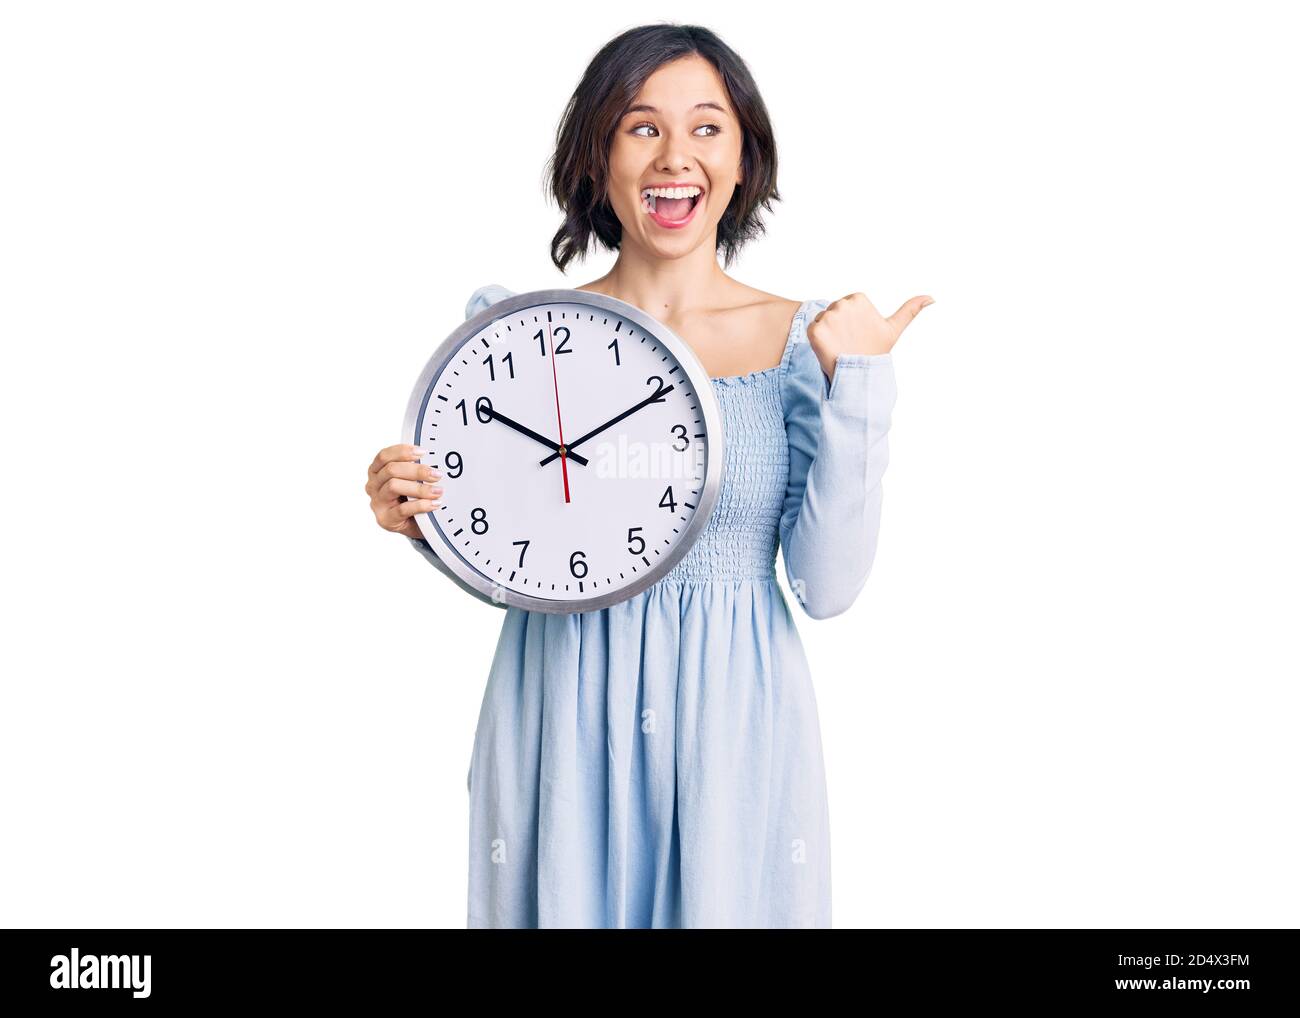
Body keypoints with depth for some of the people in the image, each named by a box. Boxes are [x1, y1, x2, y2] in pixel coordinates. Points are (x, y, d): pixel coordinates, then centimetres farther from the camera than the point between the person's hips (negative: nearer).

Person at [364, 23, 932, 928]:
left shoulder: (803, 339, -3)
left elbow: (828, 586, -9)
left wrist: (858, 388, -14)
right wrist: (420, 518, -13)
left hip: (734, 730, 0)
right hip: (564, 728, 0)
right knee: (567, 903, 12)